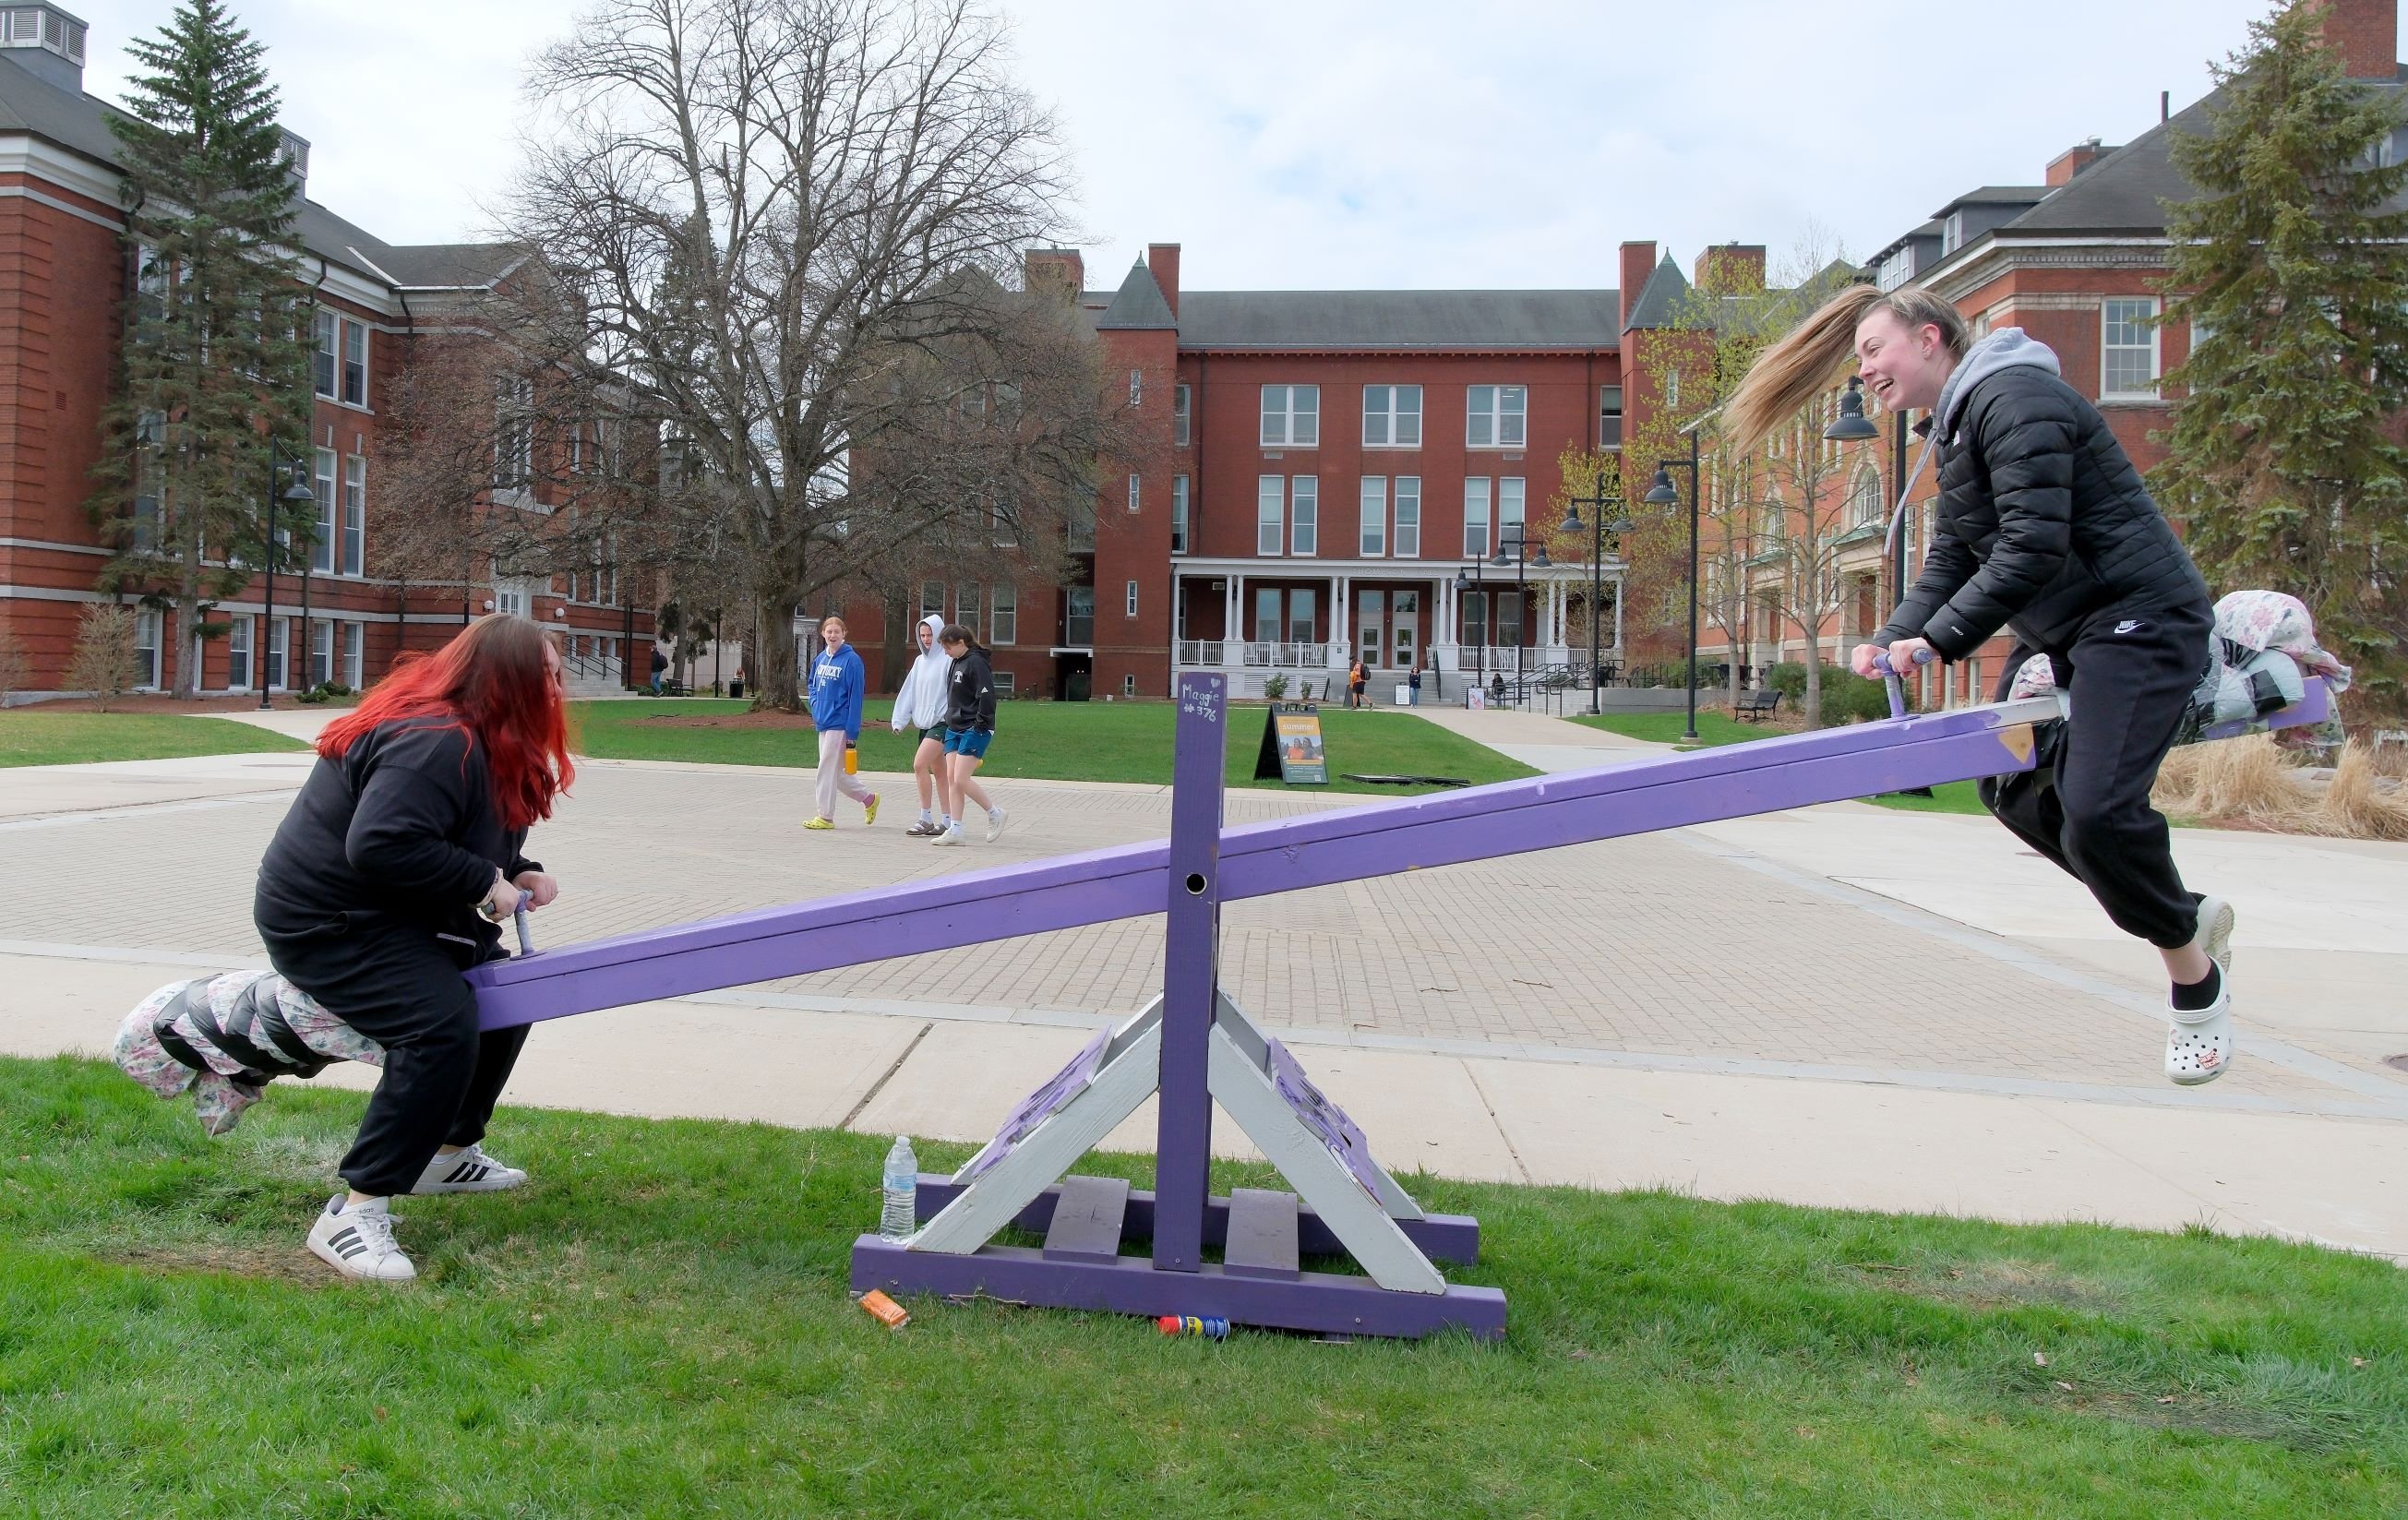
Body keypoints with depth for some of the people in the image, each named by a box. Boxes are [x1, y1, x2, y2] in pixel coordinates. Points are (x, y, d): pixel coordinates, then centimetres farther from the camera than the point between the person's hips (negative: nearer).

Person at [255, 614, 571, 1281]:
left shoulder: (476, 739, 6)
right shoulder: (435, 744, -28)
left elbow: (470, 846, 19)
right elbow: (380, 846, -37)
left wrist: (517, 874, -1)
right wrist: (484, 883, -27)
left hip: (392, 917, 11)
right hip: (325, 920, -11)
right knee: (442, 1029, -27)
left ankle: (448, 1153, 31)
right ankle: (353, 1214, -21)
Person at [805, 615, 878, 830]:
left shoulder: (851, 660, -11)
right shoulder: (820, 659, 10)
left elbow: (856, 697, -14)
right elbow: (812, 684, 26)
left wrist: (852, 733, -17)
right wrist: (815, 705, 5)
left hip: (839, 724, -8)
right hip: (823, 722, 8)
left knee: (828, 769, -4)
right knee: (836, 772, 13)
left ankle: (825, 817, 7)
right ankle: (868, 798, 29)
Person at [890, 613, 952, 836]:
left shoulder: (949, 659, -9)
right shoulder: (920, 661, 15)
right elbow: (909, 693, 14)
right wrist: (900, 720, 8)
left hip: (942, 723, -8)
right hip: (925, 723, 8)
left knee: (919, 764, -18)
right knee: (938, 771, 10)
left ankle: (926, 819, -12)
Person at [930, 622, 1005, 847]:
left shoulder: (976, 662, -13)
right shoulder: (955, 662, 15)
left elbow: (987, 696, -18)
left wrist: (980, 725, -18)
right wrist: (950, 720, 18)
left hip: (974, 730, -9)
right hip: (954, 729, 9)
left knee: (961, 779, -13)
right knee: (951, 779, 3)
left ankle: (995, 814, 6)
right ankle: (954, 831, 4)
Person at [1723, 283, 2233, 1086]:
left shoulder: (2014, 400, -17)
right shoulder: (1955, 427, 15)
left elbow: (2031, 549, -25)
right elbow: (1952, 559, 11)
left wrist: (1939, 640, -24)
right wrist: (1892, 639, -5)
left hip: (2140, 620, -11)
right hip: (2057, 631, 11)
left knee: (2094, 808, -18)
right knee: (2014, 789, 12)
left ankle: (2195, 979, 5)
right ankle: (2189, 915, 27)